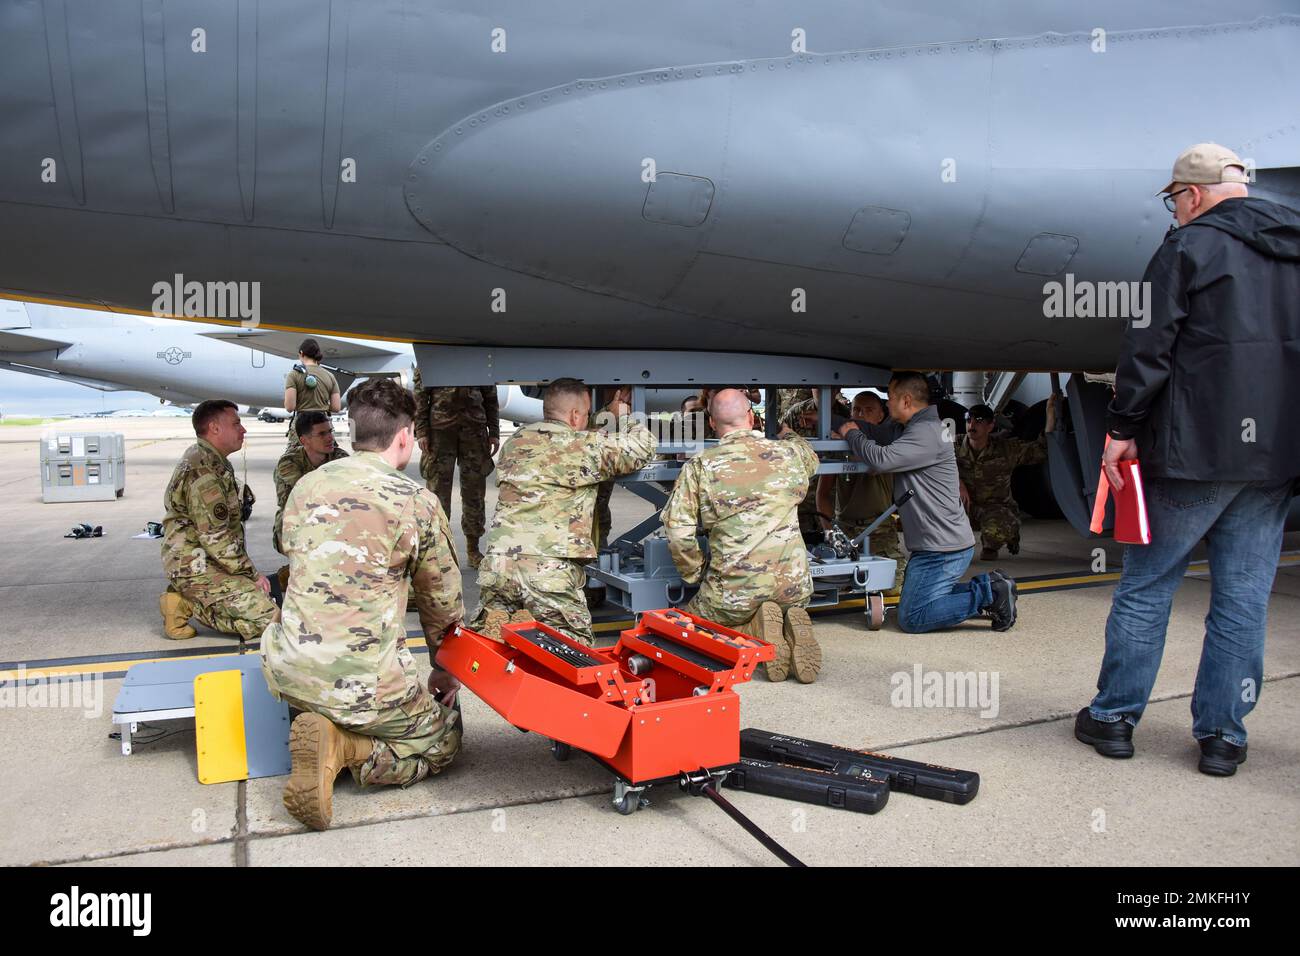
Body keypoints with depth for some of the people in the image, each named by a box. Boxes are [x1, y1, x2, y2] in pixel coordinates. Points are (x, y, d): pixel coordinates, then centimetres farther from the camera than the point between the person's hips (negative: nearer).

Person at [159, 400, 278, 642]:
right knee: (267, 617, -16)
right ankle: (188, 605, -8)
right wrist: (251, 573, -14)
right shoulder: (203, 471, -20)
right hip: (198, 569, -10)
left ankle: (187, 598, 7)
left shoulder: (208, 460, 13)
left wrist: (248, 570, 14)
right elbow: (216, 538, -24)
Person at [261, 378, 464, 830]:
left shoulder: (305, 486, 6)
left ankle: (324, 727, 5)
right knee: (442, 738, 19)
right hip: (364, 682, -6)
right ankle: (346, 748, -7)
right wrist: (445, 670, 20)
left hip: (287, 671, 6)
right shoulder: (418, 502, -8)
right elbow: (443, 601, 3)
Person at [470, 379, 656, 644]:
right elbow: (644, 446, 10)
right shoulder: (587, 446, 1)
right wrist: (622, 414, 28)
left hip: (497, 563, 5)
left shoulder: (514, 442, 17)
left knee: (487, 632, 20)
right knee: (578, 644, 10)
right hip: (549, 570, -5)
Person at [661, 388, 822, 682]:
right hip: (793, 585, 3)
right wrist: (789, 435, 52)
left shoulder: (698, 467, -4)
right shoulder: (788, 453, 4)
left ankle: (758, 628, -4)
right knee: (790, 606, 37)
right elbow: (811, 460, 31)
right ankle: (790, 628, -2)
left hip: (735, 589, -3)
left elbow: (678, 530, -10)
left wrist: (696, 575, 6)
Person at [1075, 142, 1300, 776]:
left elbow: (1148, 349, -10)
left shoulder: (1190, 246, -4)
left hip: (1196, 454, -5)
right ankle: (1222, 736, 13)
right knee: (1244, 598, 8)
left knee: (1145, 586, 4)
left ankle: (1114, 716, 12)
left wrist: (1122, 428, -5)